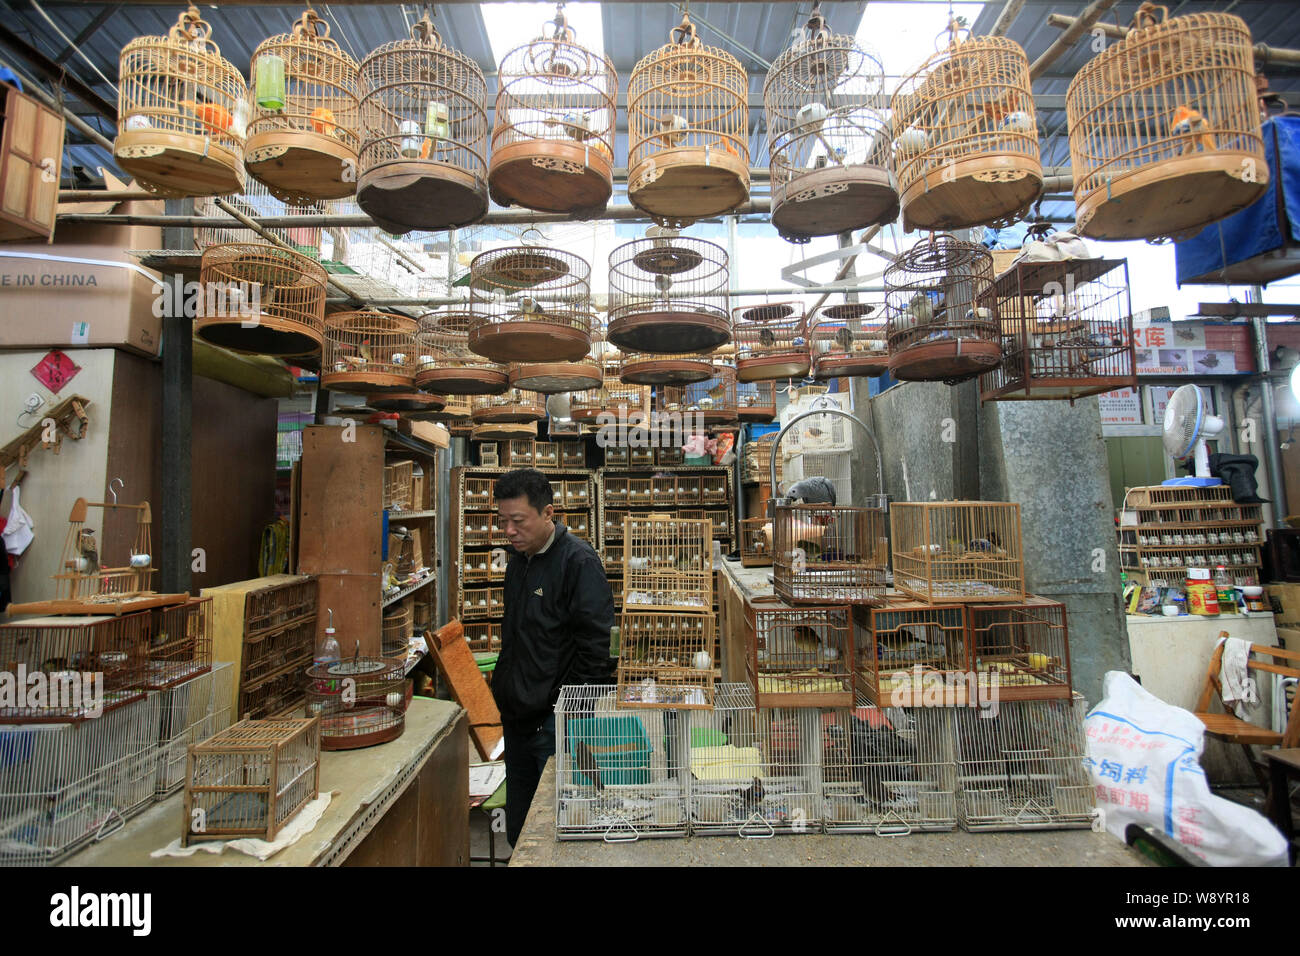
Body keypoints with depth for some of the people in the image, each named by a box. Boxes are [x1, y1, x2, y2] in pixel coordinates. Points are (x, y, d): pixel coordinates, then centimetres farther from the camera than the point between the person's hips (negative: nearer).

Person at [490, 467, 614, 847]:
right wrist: (504, 687, 15)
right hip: (517, 716, 8)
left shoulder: (579, 561, -17)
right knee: (518, 832, 19)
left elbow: (595, 648, -19)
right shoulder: (519, 558, 9)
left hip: (557, 720, -8)